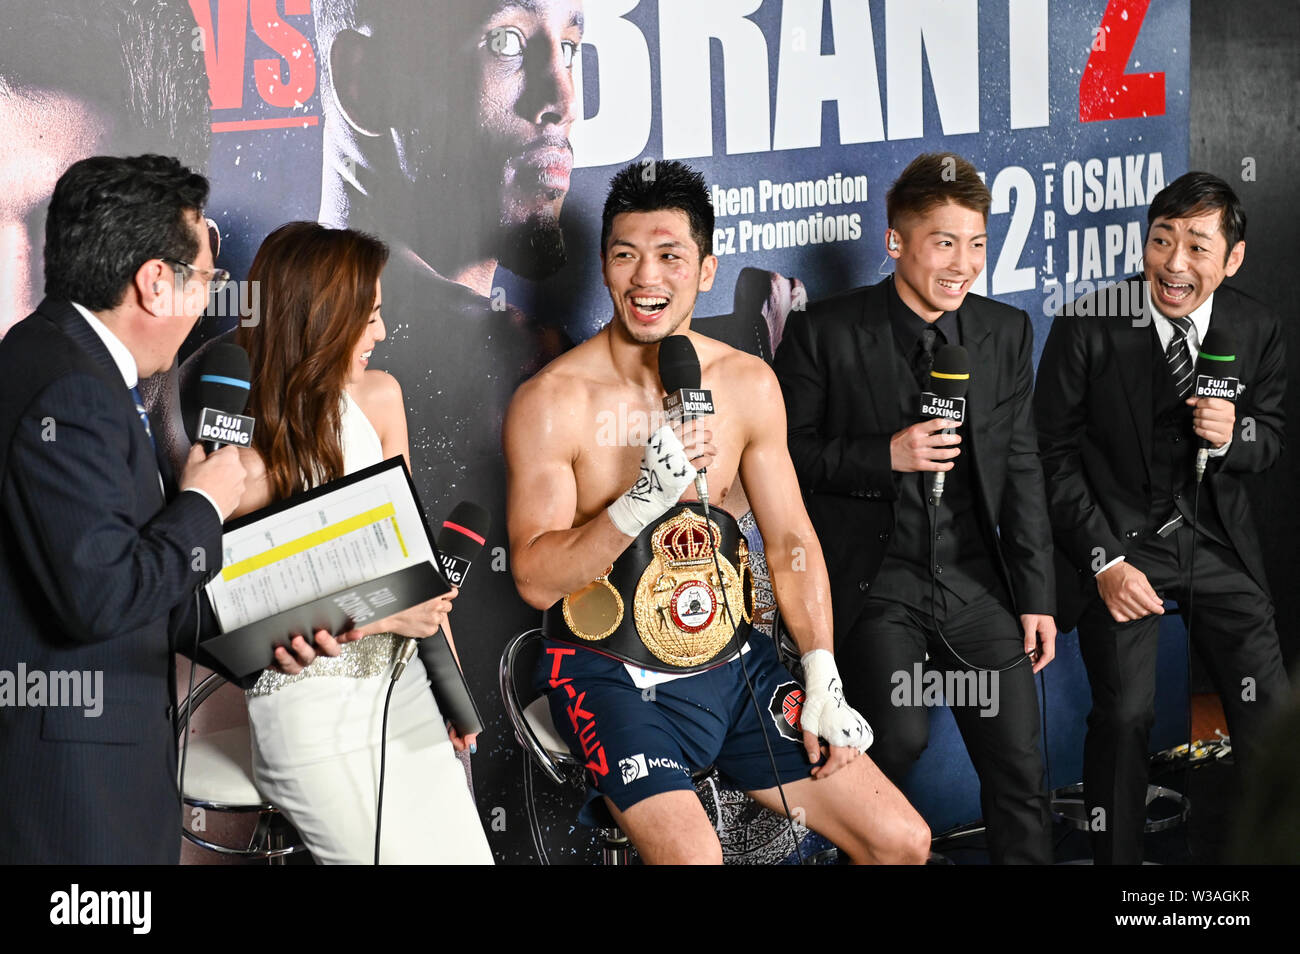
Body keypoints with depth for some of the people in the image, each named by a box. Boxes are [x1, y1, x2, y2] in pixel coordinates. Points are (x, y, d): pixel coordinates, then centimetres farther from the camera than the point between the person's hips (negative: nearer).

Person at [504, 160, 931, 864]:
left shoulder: (748, 384, 3)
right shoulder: (551, 402, -11)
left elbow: (791, 542, 10)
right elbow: (536, 579, -14)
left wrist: (823, 681, 1)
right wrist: (643, 501, -28)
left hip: (732, 666, 5)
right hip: (613, 678, -5)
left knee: (902, 841, 2)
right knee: (694, 858, -30)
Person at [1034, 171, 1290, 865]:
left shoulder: (1257, 332, -4)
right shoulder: (1088, 326, -13)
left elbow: (1270, 441, 9)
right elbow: (1055, 455, -7)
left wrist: (1236, 435, -17)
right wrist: (1105, 561, -13)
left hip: (1217, 539, 3)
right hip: (1120, 539, -3)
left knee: (1268, 706, 0)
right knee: (1124, 713, -11)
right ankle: (1117, 857, 8)